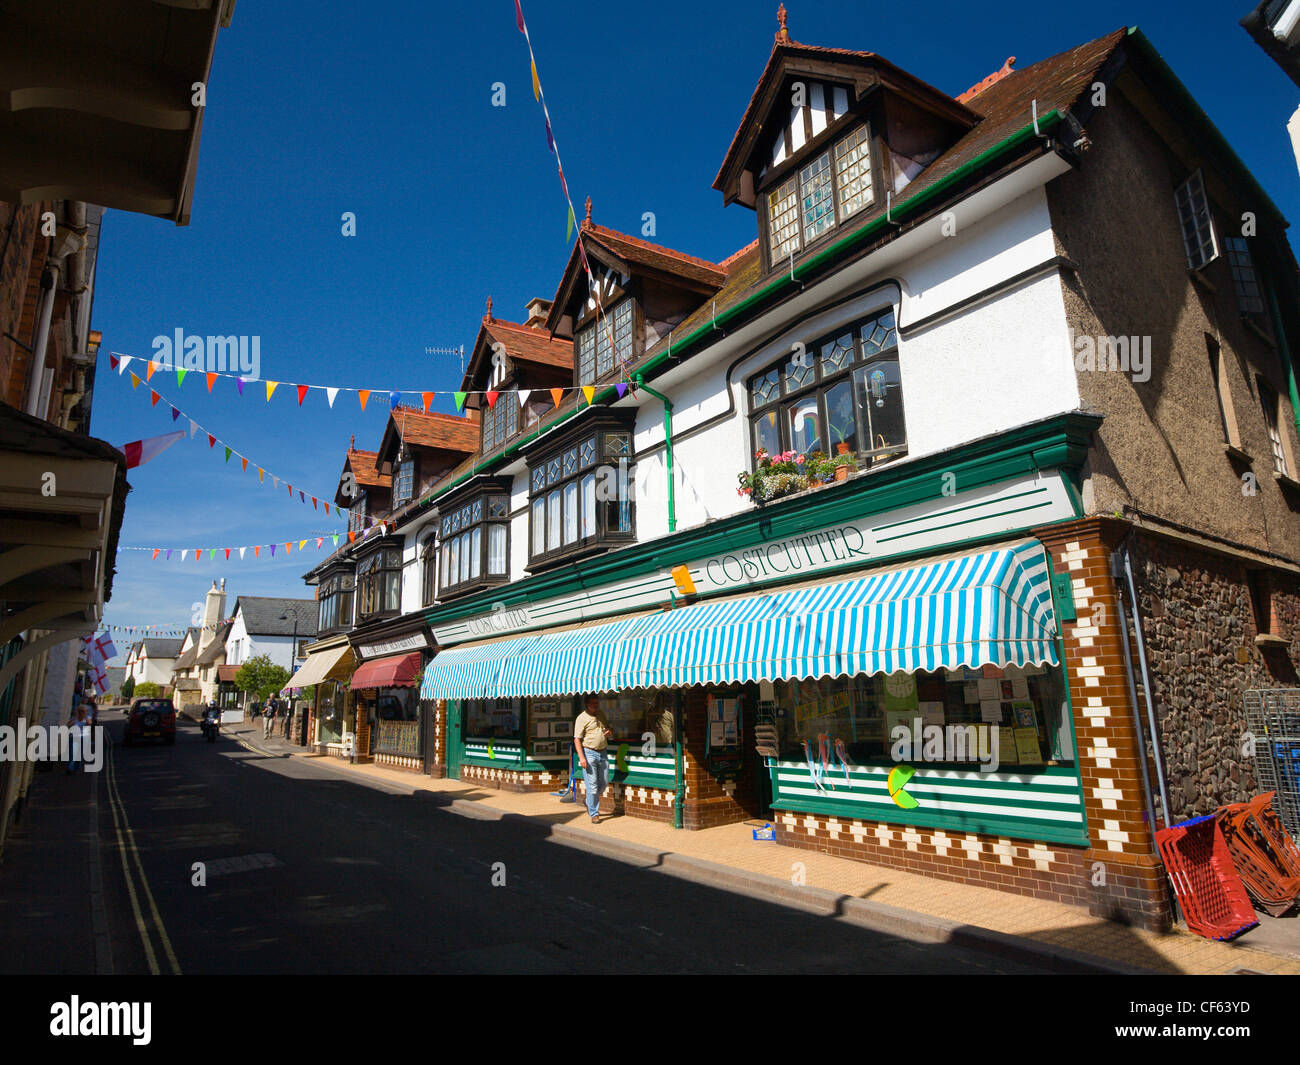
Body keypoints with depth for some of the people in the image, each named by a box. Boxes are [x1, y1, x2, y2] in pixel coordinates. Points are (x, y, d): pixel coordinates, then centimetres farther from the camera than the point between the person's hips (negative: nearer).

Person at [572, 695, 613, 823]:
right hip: (589, 753, -6)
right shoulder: (582, 718, -7)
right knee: (592, 785, -5)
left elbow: (608, 729, 27)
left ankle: (589, 803, 33)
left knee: (604, 782, 11)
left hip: (603, 752, 6)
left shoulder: (601, 715, 12)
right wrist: (581, 757, -18)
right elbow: (577, 739, -10)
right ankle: (594, 814, 5)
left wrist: (610, 733, 2)